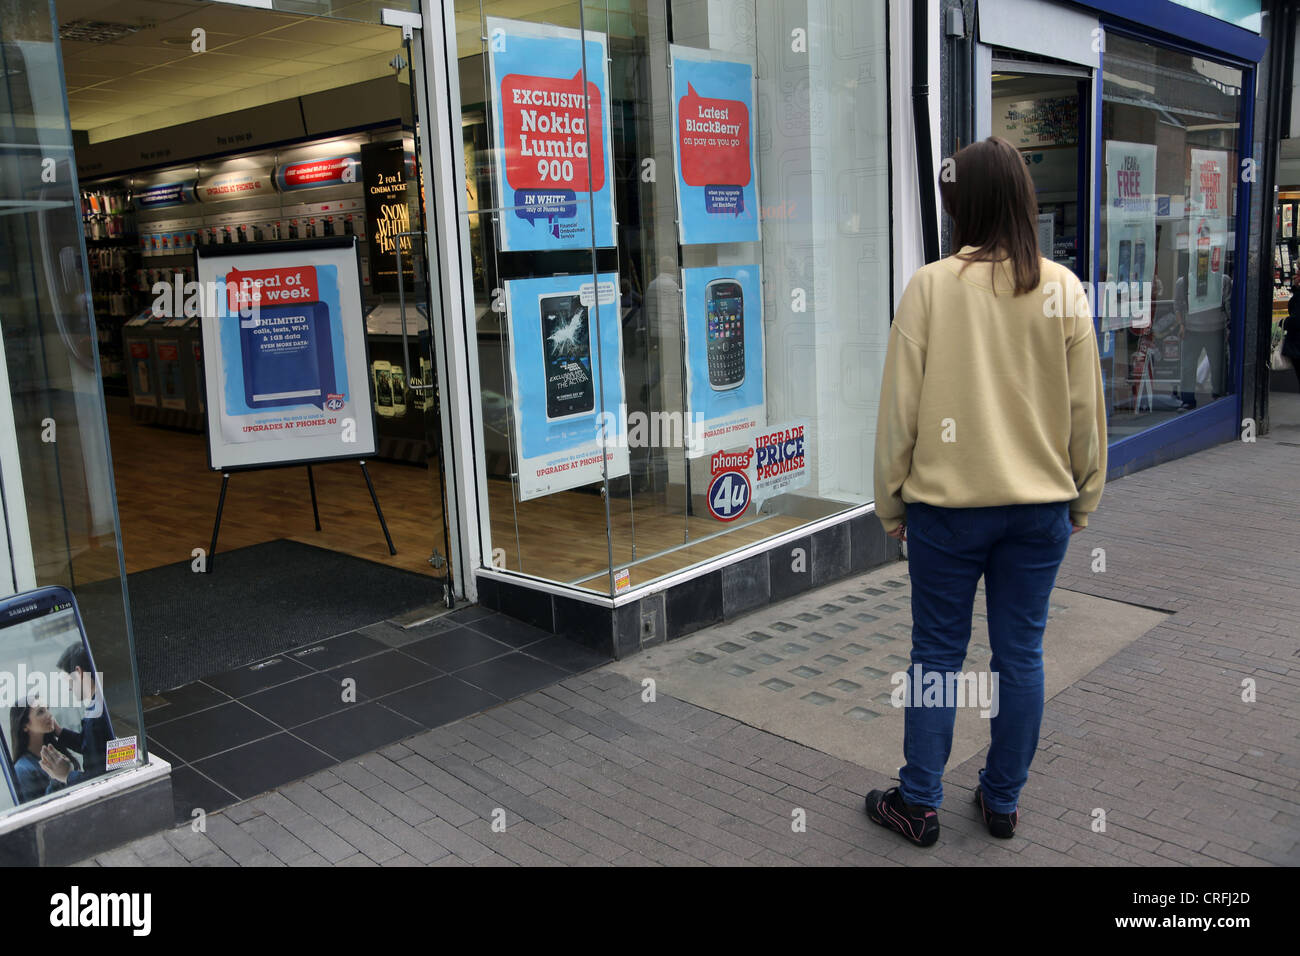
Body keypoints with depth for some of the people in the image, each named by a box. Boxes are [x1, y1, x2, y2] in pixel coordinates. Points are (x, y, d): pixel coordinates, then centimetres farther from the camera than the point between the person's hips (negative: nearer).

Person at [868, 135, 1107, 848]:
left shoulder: (930, 286, -10)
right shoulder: (1063, 289, -2)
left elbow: (899, 407, -7)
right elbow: (1086, 408, 3)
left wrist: (890, 500, 4)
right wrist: (1083, 498, 16)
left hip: (946, 503, -2)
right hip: (1041, 502, 3)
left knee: (936, 653, 9)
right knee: (1020, 654, 13)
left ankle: (919, 804, 21)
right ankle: (1002, 801, 27)